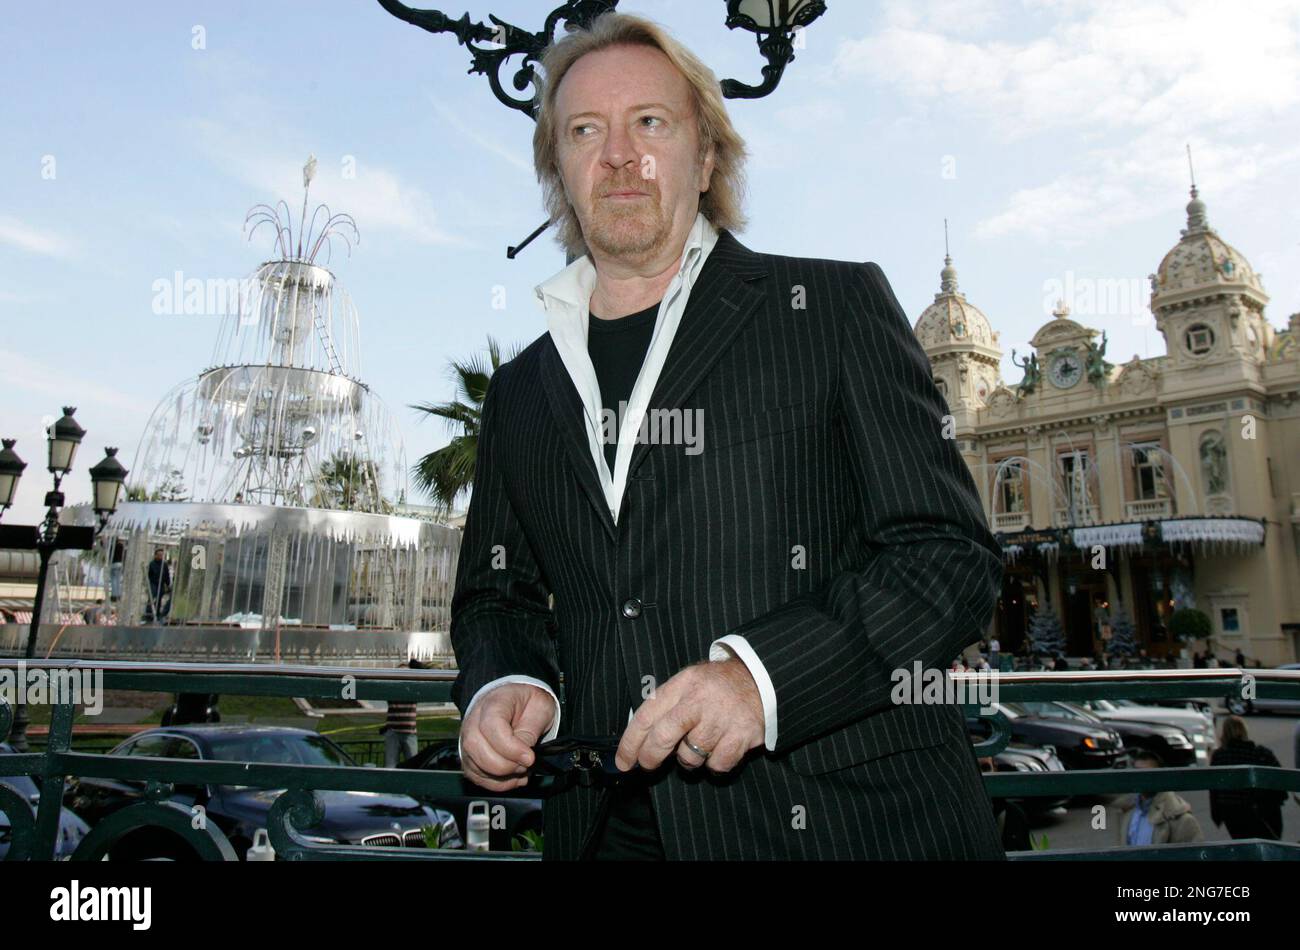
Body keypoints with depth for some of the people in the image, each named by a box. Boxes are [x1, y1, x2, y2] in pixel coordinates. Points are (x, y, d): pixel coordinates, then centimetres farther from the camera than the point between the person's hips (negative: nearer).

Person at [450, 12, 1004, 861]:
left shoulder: (833, 307, -2)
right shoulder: (523, 392, 11)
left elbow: (951, 556, -7)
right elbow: (498, 598, 17)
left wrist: (761, 673, -21)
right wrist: (502, 688, -5)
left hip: (844, 817, -3)